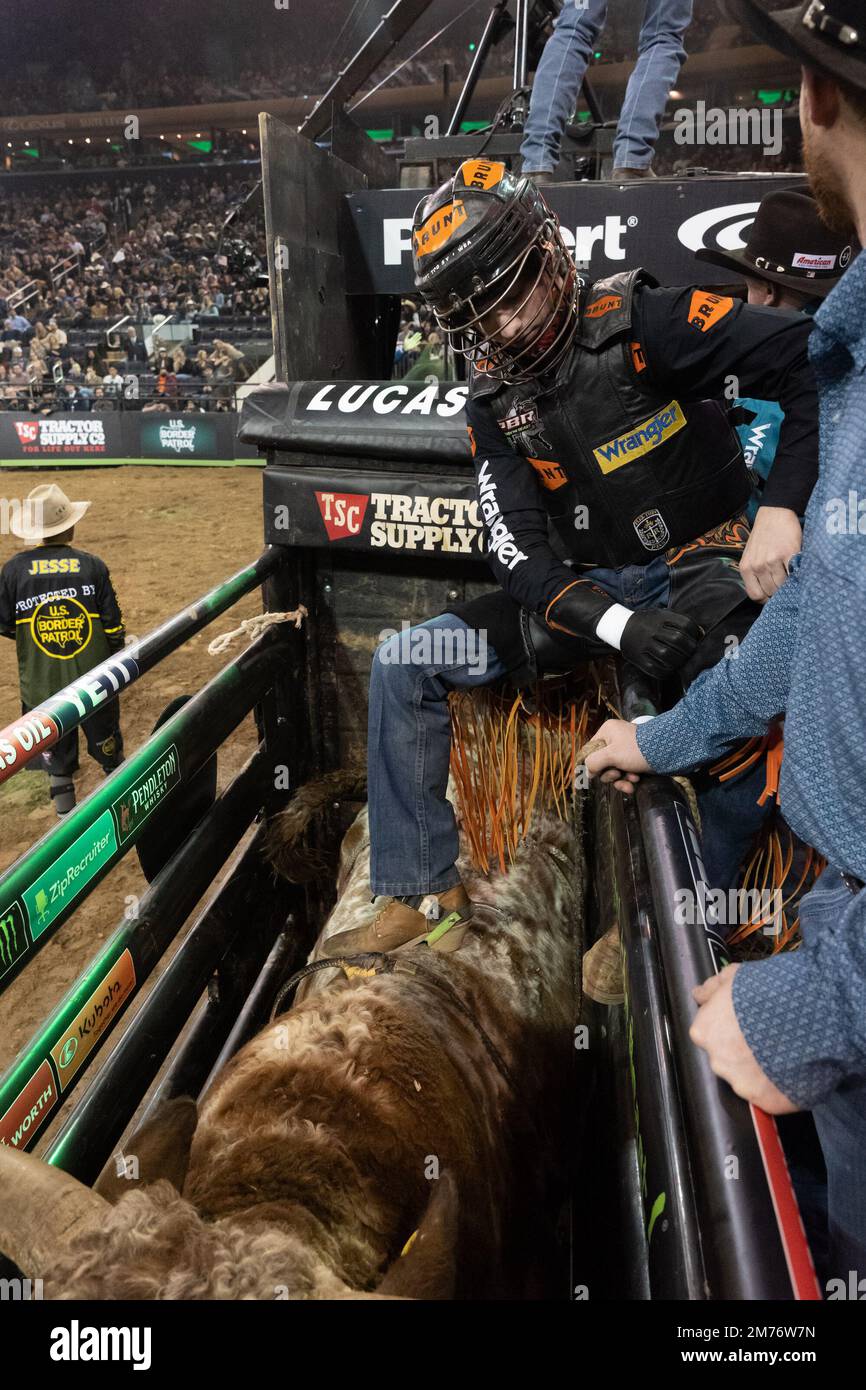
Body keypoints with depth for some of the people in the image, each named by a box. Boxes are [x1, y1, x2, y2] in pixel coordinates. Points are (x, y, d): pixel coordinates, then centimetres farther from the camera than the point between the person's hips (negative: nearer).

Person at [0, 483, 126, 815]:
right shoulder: (92, 565, -11)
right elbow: (113, 624, -8)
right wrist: (118, 657, 10)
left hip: (40, 685, 1)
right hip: (93, 680, -1)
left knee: (56, 754, 18)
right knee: (108, 747, 19)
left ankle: (64, 804, 29)